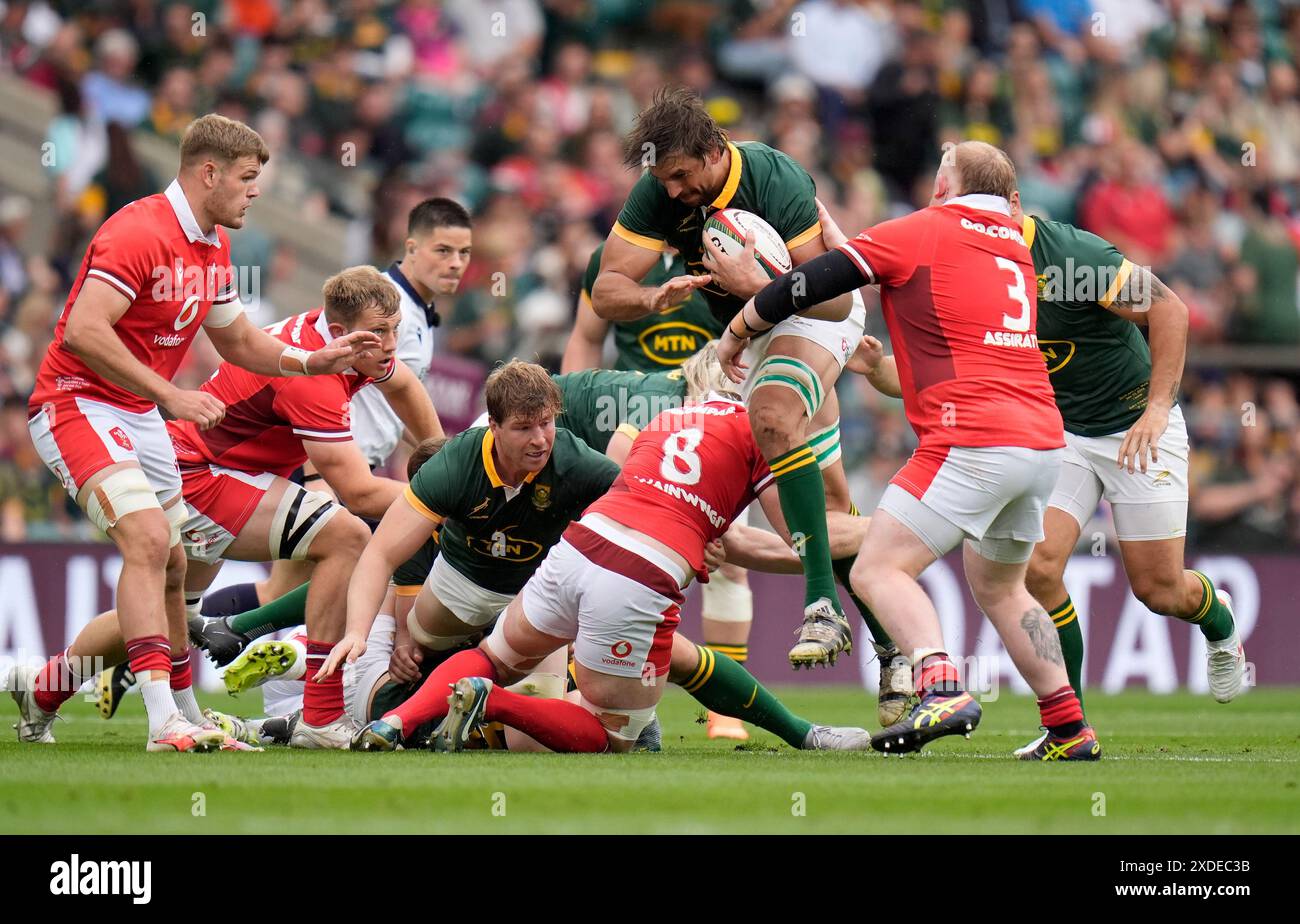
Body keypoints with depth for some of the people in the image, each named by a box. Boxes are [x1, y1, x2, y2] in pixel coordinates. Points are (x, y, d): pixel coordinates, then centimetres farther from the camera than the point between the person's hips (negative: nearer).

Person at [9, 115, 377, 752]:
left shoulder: (214, 247, 10)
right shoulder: (140, 232, -21)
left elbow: (237, 341, 23)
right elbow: (83, 331, -30)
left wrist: (316, 359, 8)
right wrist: (168, 394, -30)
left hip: (141, 415, 10)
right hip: (78, 404, -10)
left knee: (171, 570, 12)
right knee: (148, 540, -25)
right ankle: (166, 719, -31)